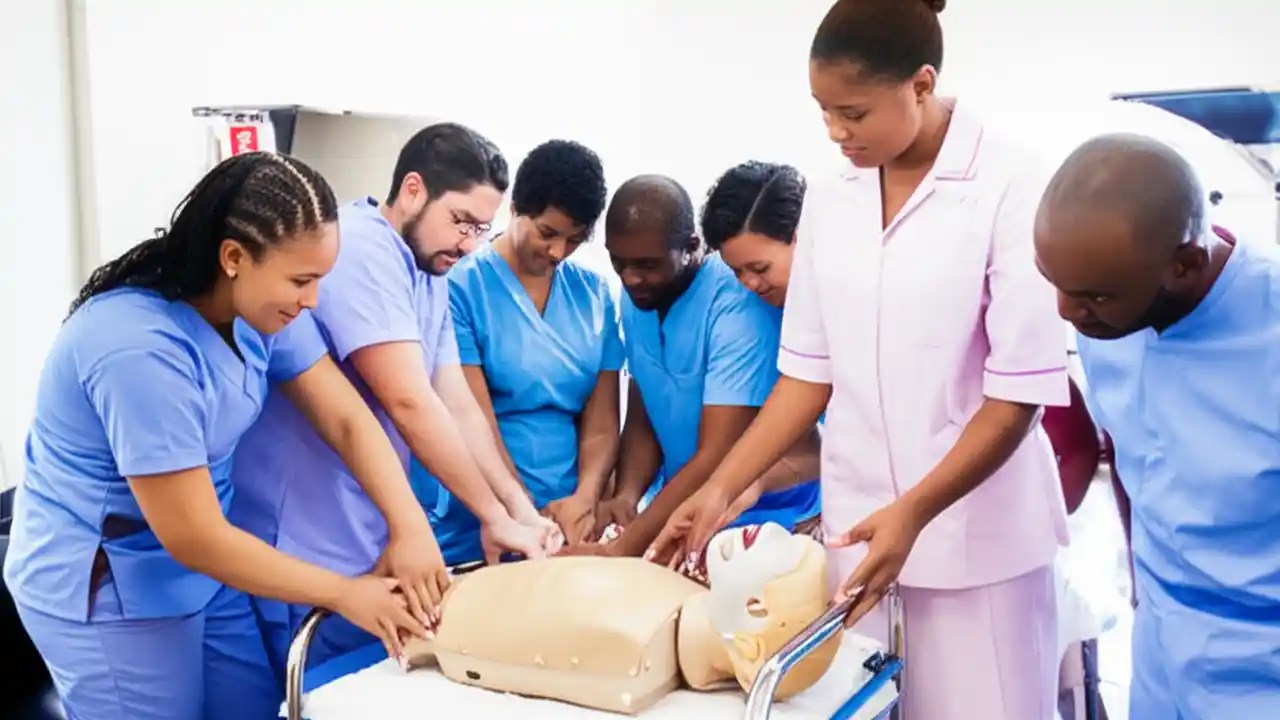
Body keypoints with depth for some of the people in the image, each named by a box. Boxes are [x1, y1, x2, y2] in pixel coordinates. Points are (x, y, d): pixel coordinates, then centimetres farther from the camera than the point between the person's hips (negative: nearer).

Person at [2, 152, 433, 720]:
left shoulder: (258, 303, -8)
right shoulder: (139, 348, -32)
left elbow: (346, 418, -8)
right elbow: (192, 537, -28)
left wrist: (411, 527, -22)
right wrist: (345, 593, -21)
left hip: (196, 567, 7)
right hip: (100, 586, -7)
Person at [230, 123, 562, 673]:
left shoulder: (431, 280, 10)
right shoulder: (358, 247, -20)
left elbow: (458, 406, 6)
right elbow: (408, 402, -25)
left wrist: (519, 505, -5)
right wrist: (495, 515, -17)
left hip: (372, 549, 9)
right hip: (308, 558, -9)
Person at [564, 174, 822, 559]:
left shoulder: (736, 304, -20)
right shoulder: (635, 301, 2)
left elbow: (716, 459, -23)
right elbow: (642, 420, 9)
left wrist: (619, 550, -25)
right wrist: (625, 495, -9)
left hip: (766, 519, -5)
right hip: (682, 508, 5)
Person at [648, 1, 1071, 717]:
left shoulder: (1011, 186, -12)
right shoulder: (828, 201, 5)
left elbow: (1020, 391, -12)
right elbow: (809, 373, 8)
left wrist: (914, 513, -19)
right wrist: (720, 490, 2)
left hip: (978, 535, -4)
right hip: (858, 528, 4)